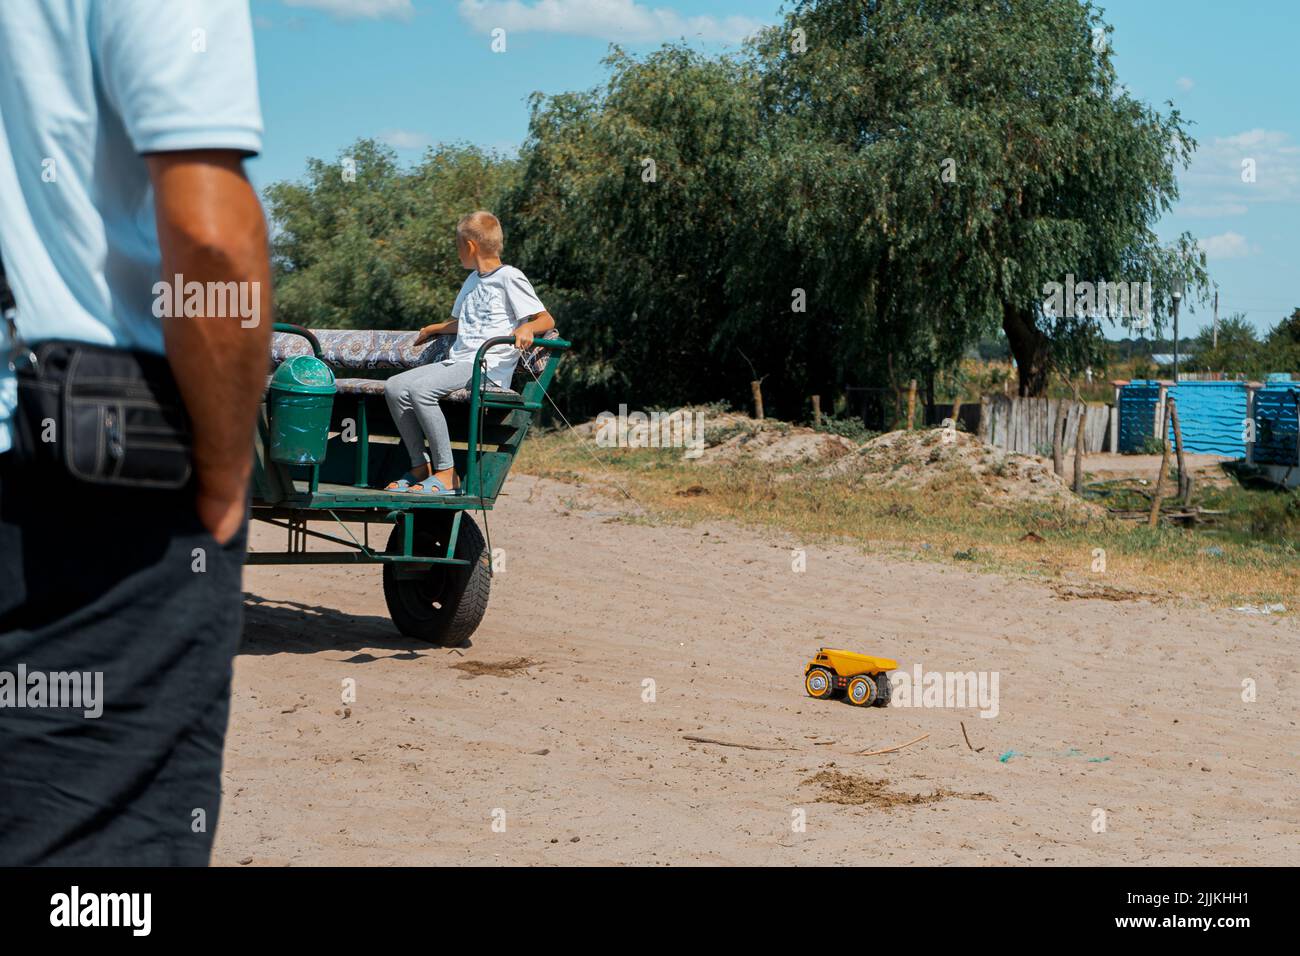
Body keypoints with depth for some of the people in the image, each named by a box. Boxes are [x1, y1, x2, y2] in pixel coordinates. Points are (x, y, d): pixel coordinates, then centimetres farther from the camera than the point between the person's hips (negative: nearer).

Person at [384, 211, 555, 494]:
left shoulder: (509, 277, -2)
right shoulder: (472, 280, 25)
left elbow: (547, 320, -8)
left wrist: (526, 328, -28)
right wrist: (434, 329, 55)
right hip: (457, 362, 9)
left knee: (420, 388, -29)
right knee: (395, 387, -10)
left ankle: (446, 475, -23)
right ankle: (420, 467, -7)